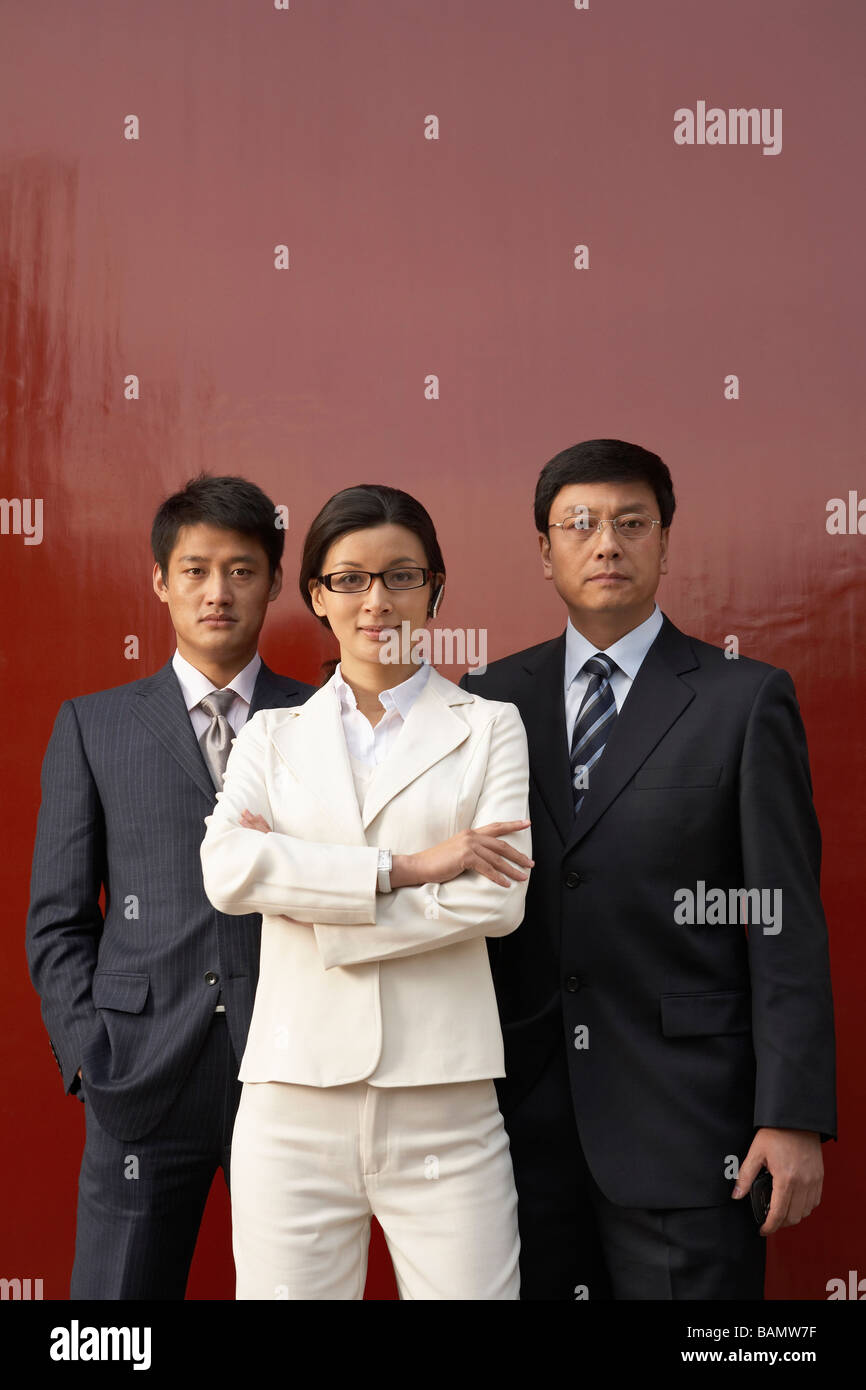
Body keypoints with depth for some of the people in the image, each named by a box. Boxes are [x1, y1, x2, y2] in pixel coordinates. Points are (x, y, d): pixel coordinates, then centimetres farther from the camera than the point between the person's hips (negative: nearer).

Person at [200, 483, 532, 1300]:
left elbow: (499, 899, -5)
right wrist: (403, 868, -12)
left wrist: (308, 895, -5)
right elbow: (226, 868, -6)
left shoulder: (489, 728, 9)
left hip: (444, 1106, -1)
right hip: (296, 1101, 1)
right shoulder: (271, 736, 13)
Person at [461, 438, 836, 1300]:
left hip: (682, 1118, -2)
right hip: (526, 1113, 3)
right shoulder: (491, 701, 8)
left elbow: (785, 924, -4)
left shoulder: (744, 701, 0)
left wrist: (794, 1117, -9)